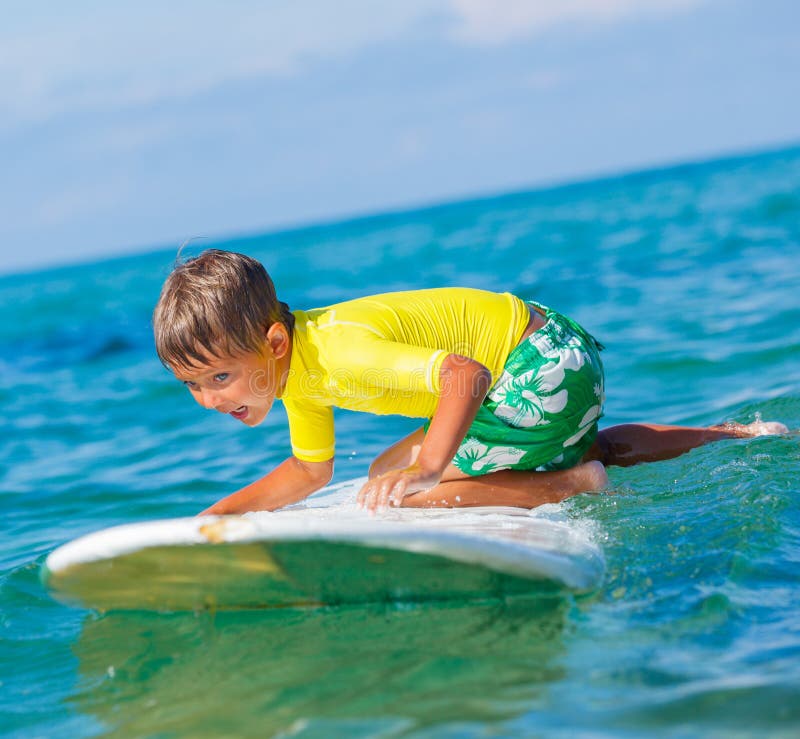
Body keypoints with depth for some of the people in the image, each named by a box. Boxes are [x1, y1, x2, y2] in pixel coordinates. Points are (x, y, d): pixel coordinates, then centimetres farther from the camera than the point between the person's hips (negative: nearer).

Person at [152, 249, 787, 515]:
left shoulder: (340, 352, -25)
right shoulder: (296, 364, 6)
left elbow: (465, 372, -34)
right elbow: (311, 471, 20)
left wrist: (427, 469, -46)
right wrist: (217, 516, 12)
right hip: (536, 363, 10)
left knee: (393, 500, -15)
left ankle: (576, 487, -6)